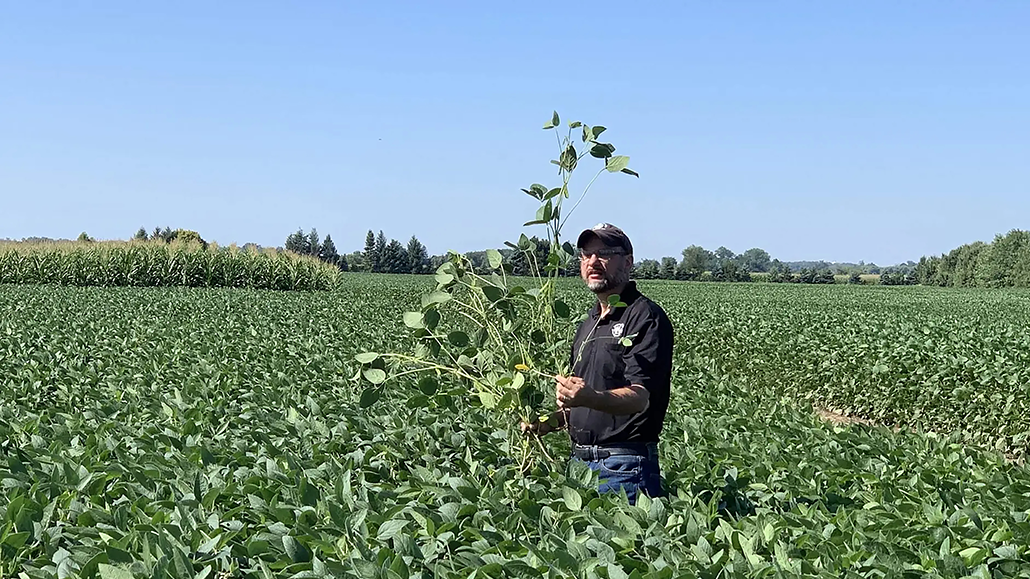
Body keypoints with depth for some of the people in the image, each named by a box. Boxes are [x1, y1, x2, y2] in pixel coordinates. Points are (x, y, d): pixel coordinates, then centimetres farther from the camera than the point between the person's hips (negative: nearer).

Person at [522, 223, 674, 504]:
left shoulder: (646, 317, -8)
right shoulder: (587, 324, 19)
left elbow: (640, 397, -20)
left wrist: (590, 398, -36)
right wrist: (547, 423, 7)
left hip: (624, 469, -7)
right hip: (580, 460, 8)